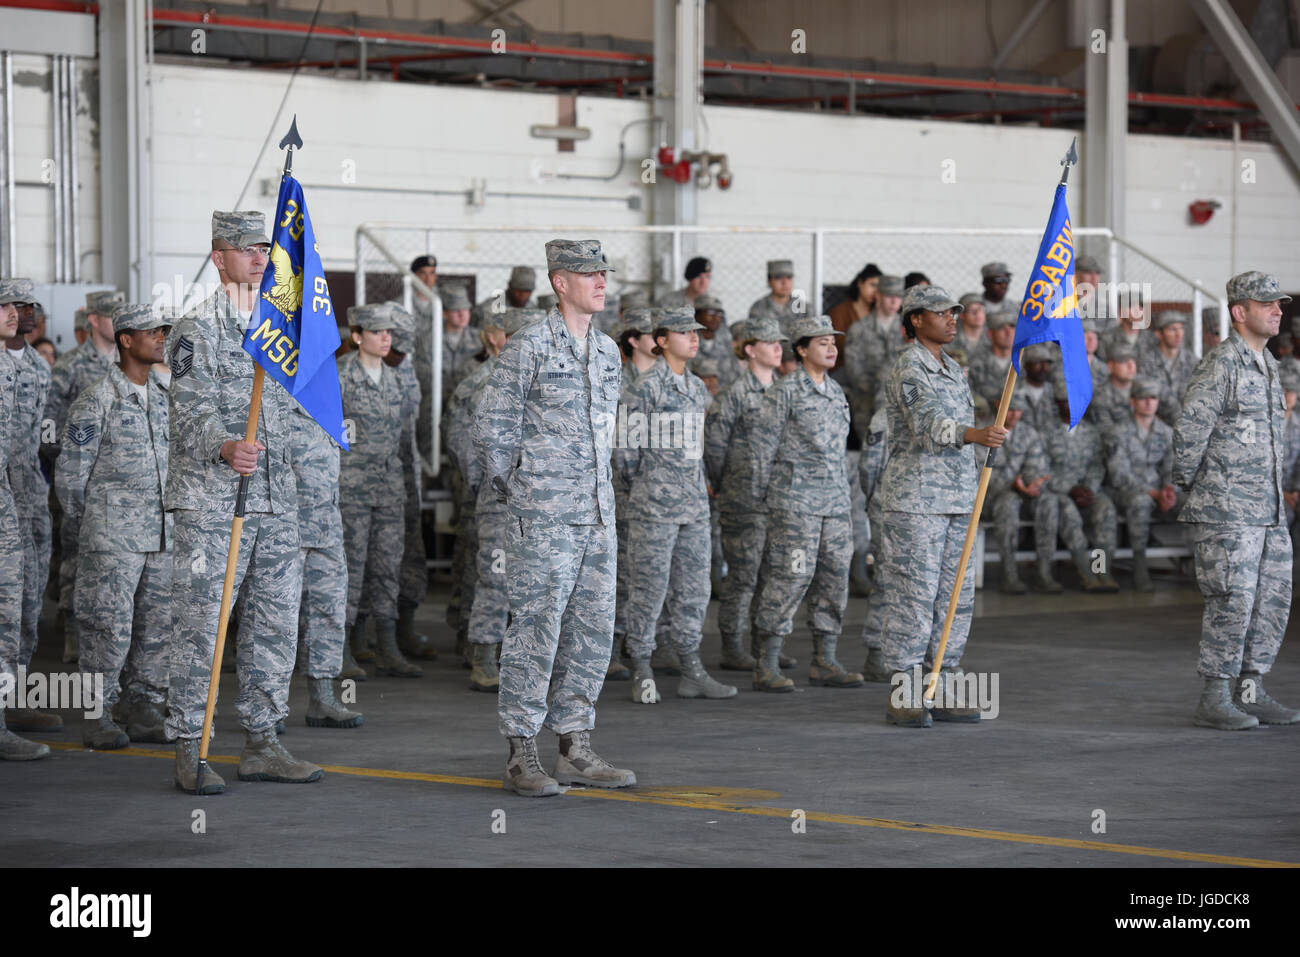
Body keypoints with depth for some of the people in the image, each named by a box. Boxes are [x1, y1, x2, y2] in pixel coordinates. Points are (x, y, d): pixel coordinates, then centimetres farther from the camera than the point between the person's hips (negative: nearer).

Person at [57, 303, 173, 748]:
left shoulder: (166, 397, 11)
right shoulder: (96, 401, -8)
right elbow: (71, 471, -4)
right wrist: (78, 525, 3)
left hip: (163, 535, 6)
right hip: (112, 538, -6)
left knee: (159, 627, 7)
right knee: (109, 628, -5)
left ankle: (143, 711, 16)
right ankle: (97, 717, 3)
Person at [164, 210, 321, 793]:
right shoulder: (196, 330, -6)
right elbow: (192, 415, -15)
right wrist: (225, 449, -33)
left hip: (274, 501, 7)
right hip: (208, 501, -7)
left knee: (277, 622, 8)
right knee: (201, 622, -6)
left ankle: (261, 744, 16)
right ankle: (190, 751, -1)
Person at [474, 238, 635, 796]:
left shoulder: (607, 352, 14)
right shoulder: (527, 348, -8)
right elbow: (491, 432, -6)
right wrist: (520, 495, 1)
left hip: (597, 516, 7)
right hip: (543, 519, -7)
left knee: (592, 632, 8)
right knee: (536, 631, -6)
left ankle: (576, 750, 15)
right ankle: (522, 756, -1)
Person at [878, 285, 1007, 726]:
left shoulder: (952, 370, 18)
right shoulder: (910, 368, -10)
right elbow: (928, 424, -26)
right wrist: (975, 435, -44)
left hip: (956, 499, 8)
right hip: (915, 499, -8)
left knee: (956, 596, 8)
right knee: (913, 596, -8)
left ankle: (943, 693, 14)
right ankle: (903, 696, -4)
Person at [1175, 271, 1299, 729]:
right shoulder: (1220, 364, -12)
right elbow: (1190, 430, -14)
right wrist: (1187, 484, -4)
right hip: (1226, 511, -9)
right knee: (1233, 601, -9)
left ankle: (1250, 692, 17)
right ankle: (1214, 700, -3)